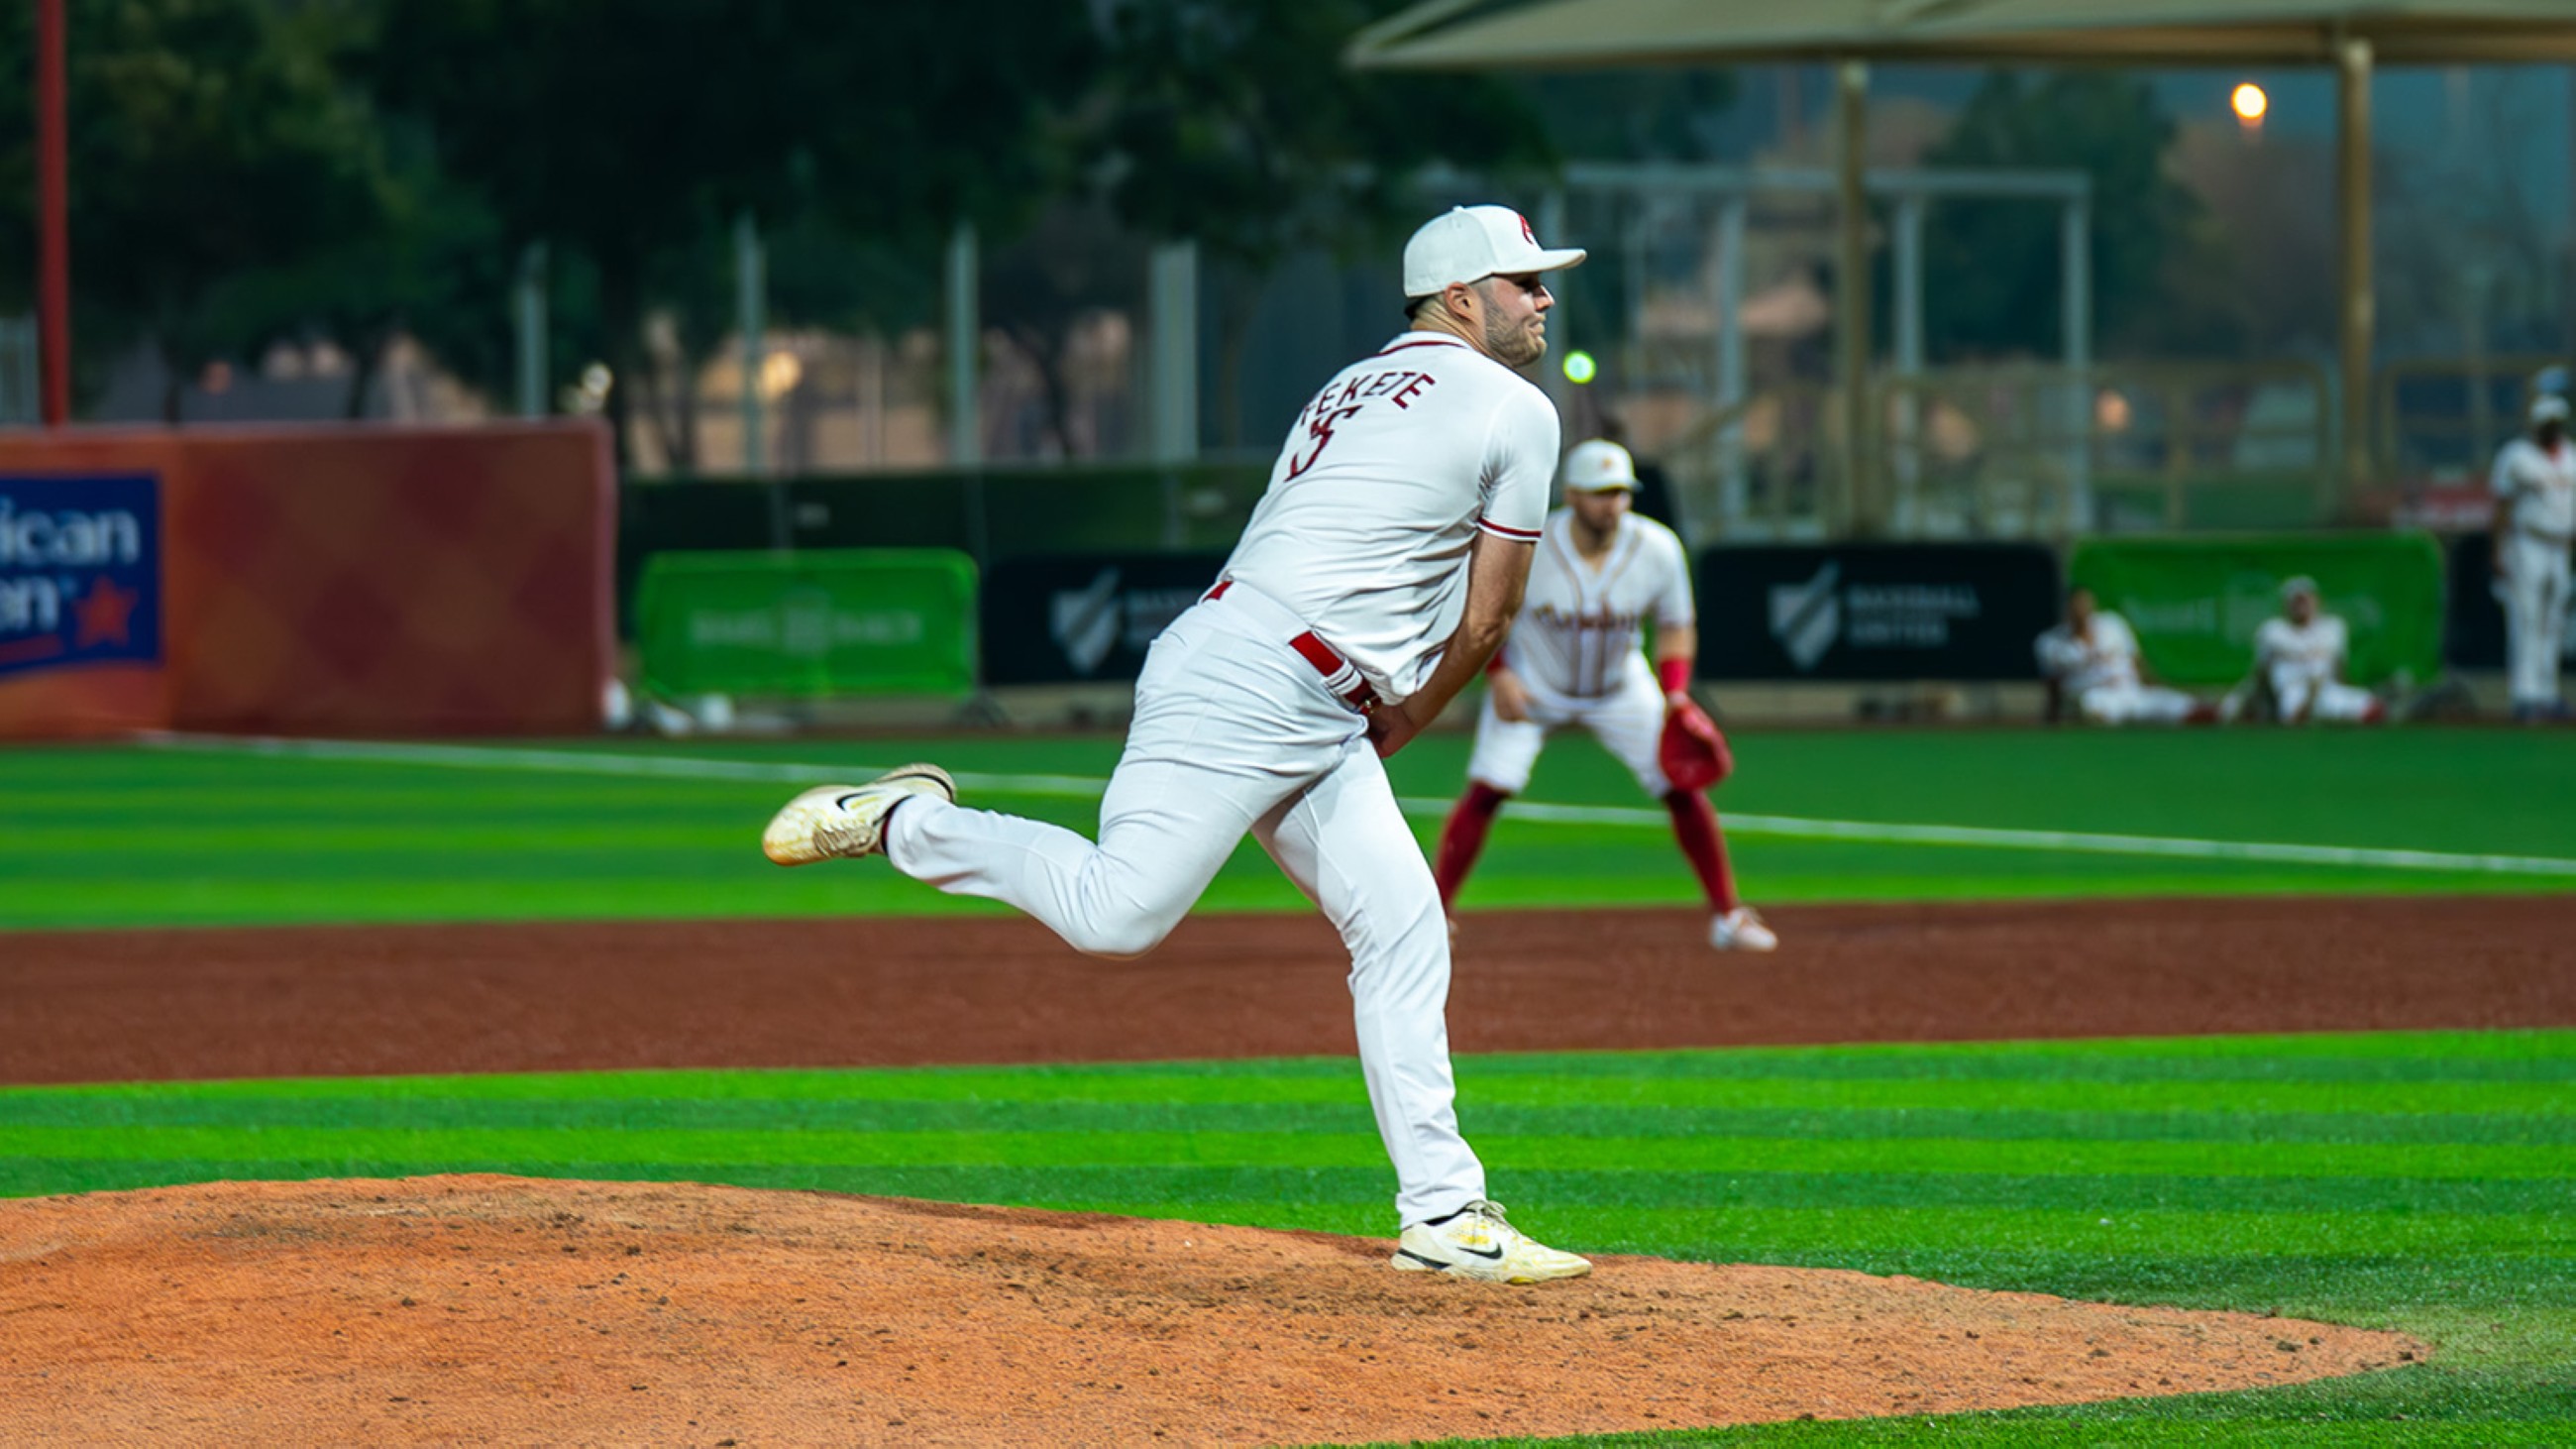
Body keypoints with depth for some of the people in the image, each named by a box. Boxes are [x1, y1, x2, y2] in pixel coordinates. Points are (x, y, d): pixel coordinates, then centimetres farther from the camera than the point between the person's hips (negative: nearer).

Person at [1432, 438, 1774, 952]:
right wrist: (1498, 674, -23)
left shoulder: (1658, 550, -19)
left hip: (1621, 688, 2)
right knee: (1486, 790, -17)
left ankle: (1727, 915, 9)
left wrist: (1674, 693, -18)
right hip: (1533, 686, -2)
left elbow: (1674, 628, -3)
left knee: (1684, 789, -5)